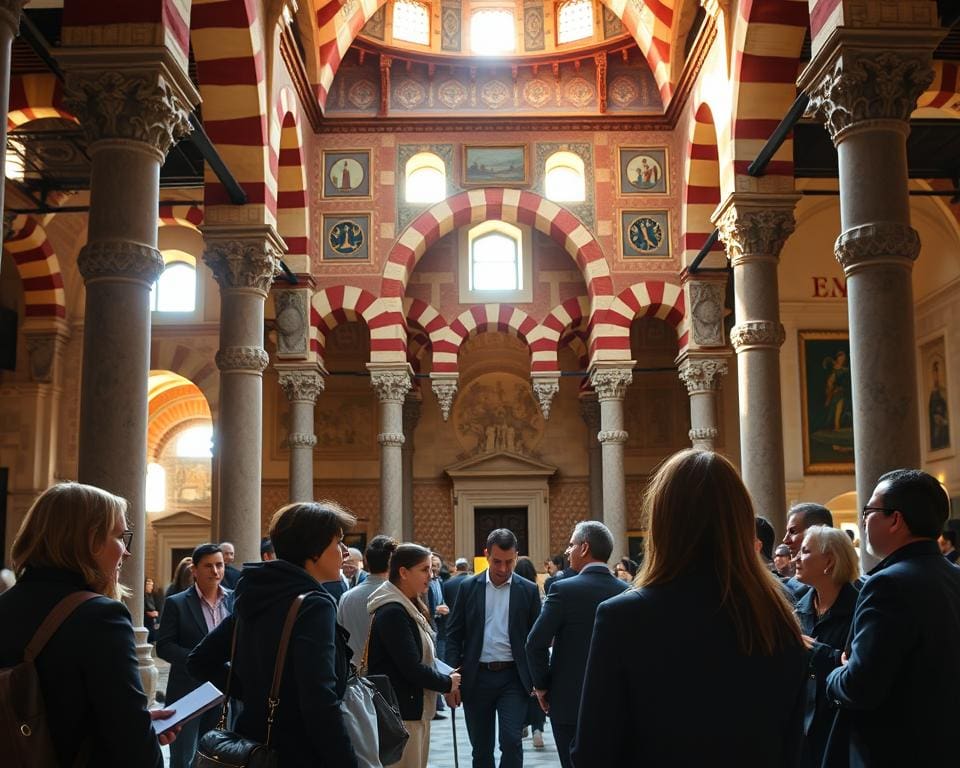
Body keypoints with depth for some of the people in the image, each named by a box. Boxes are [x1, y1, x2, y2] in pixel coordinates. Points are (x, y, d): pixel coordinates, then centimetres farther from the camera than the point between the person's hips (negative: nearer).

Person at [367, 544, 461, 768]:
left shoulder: (410, 607, 13)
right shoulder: (392, 613, -18)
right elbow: (411, 668, -21)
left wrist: (445, 676, 3)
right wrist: (447, 683, -6)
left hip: (417, 709, 10)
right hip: (401, 713, -10)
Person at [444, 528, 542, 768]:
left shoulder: (528, 590, 2)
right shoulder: (468, 587, 3)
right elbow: (454, 635, 3)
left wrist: (538, 680, -2)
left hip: (513, 678, -1)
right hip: (477, 677, 1)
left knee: (511, 742, -11)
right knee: (481, 748, 10)